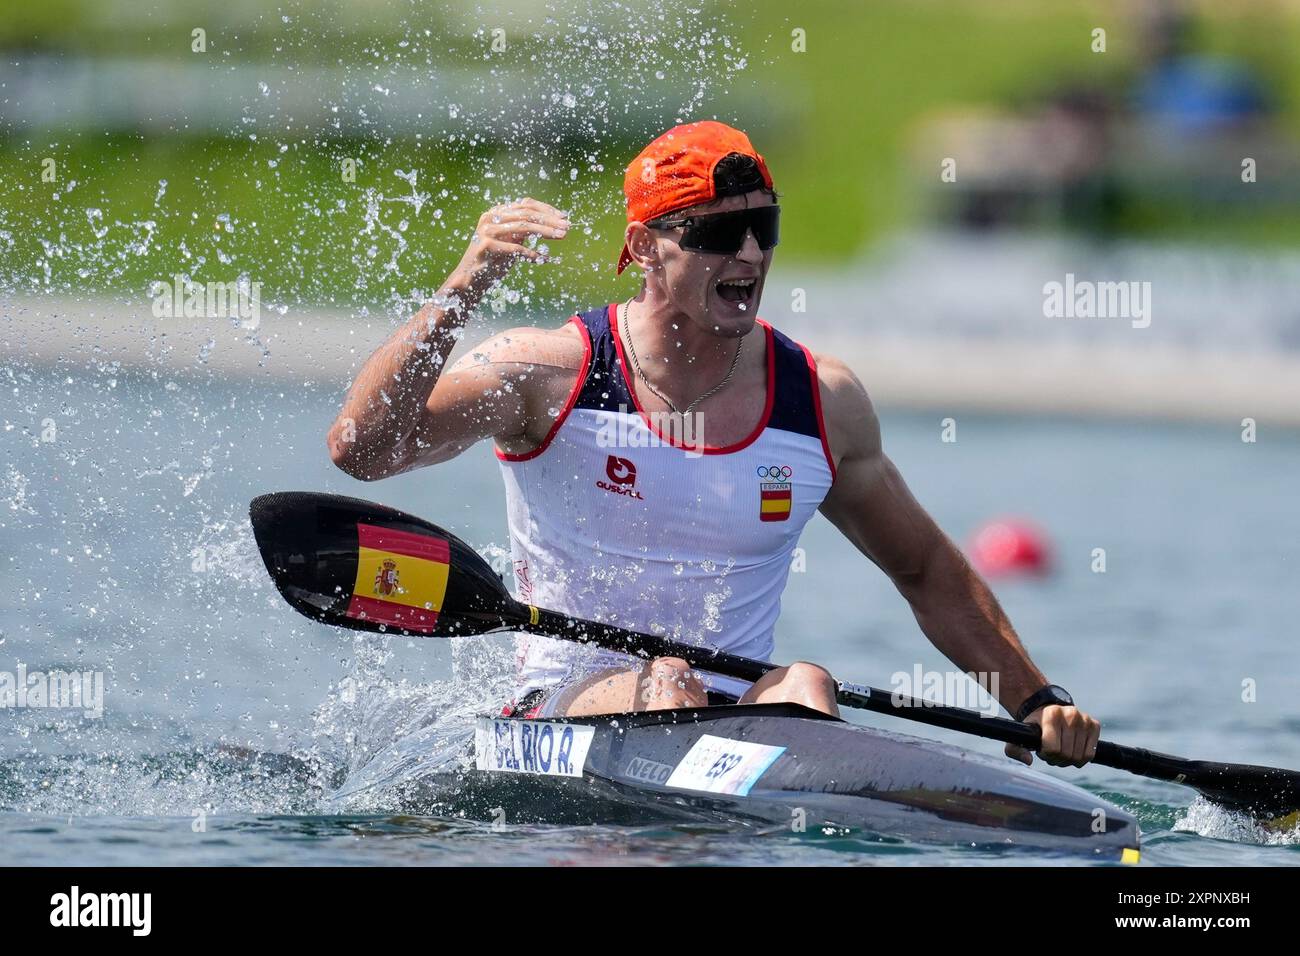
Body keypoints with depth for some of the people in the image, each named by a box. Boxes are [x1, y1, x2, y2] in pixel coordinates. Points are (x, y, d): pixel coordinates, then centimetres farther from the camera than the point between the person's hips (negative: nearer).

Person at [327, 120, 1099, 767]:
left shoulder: (825, 403, 7)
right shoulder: (546, 376, -3)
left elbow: (928, 572, 20)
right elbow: (360, 449, -16)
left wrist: (1038, 702, 11)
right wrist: (463, 292, -25)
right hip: (567, 712, -2)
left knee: (806, 689, -31)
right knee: (662, 686, -34)